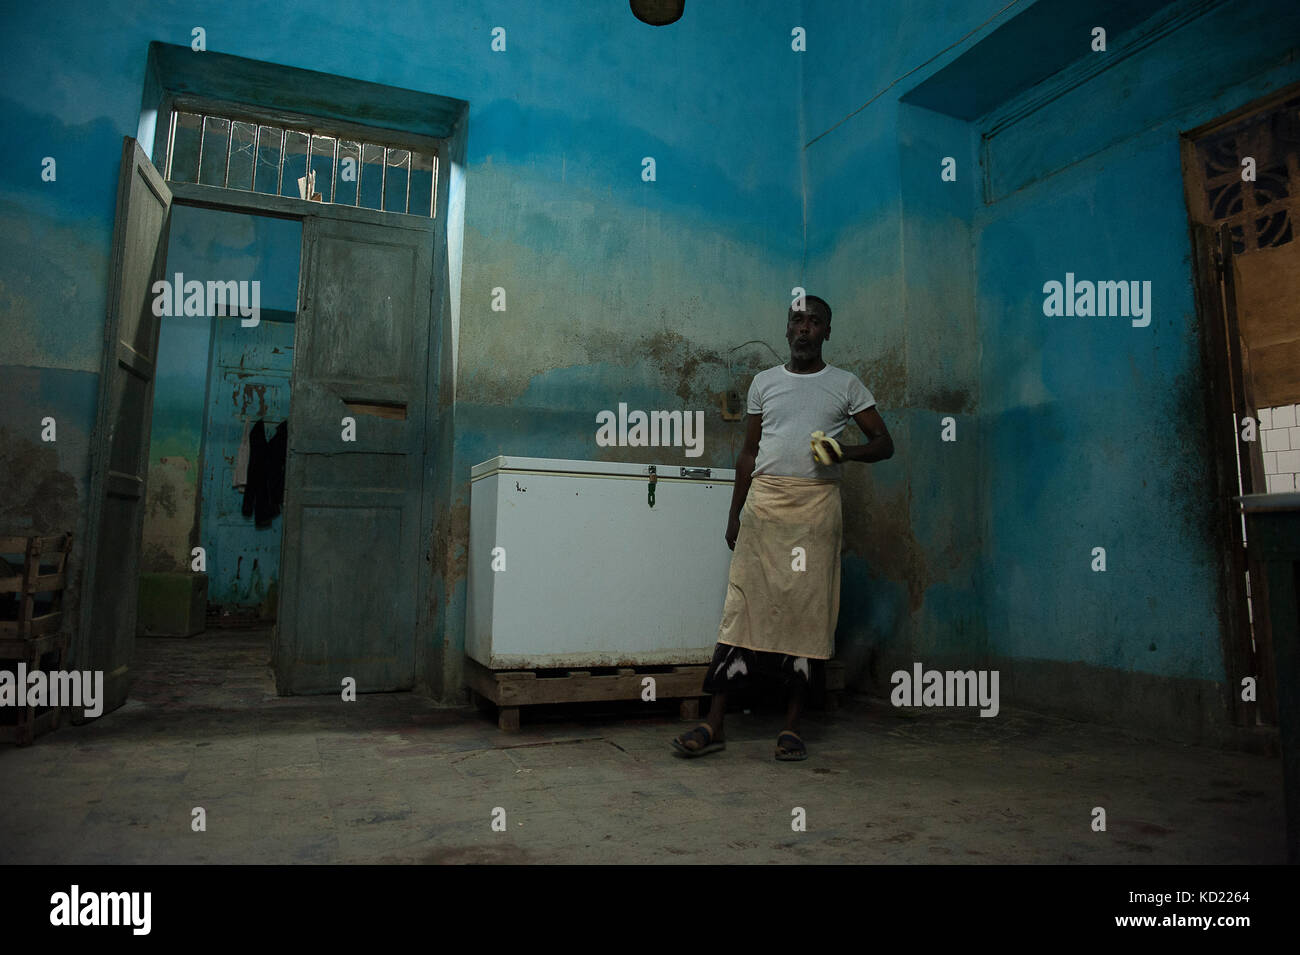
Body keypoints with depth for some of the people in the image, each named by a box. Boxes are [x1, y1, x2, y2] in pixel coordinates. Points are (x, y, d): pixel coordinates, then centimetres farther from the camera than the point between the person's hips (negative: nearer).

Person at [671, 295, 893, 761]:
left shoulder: (845, 384, 10)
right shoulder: (764, 381, 15)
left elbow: (884, 443, 9)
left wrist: (845, 452, -12)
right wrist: (734, 514, 11)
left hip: (816, 506, -1)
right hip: (764, 500, 1)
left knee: (807, 612, -1)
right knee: (743, 606, -4)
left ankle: (792, 727, 10)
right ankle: (714, 725, 0)